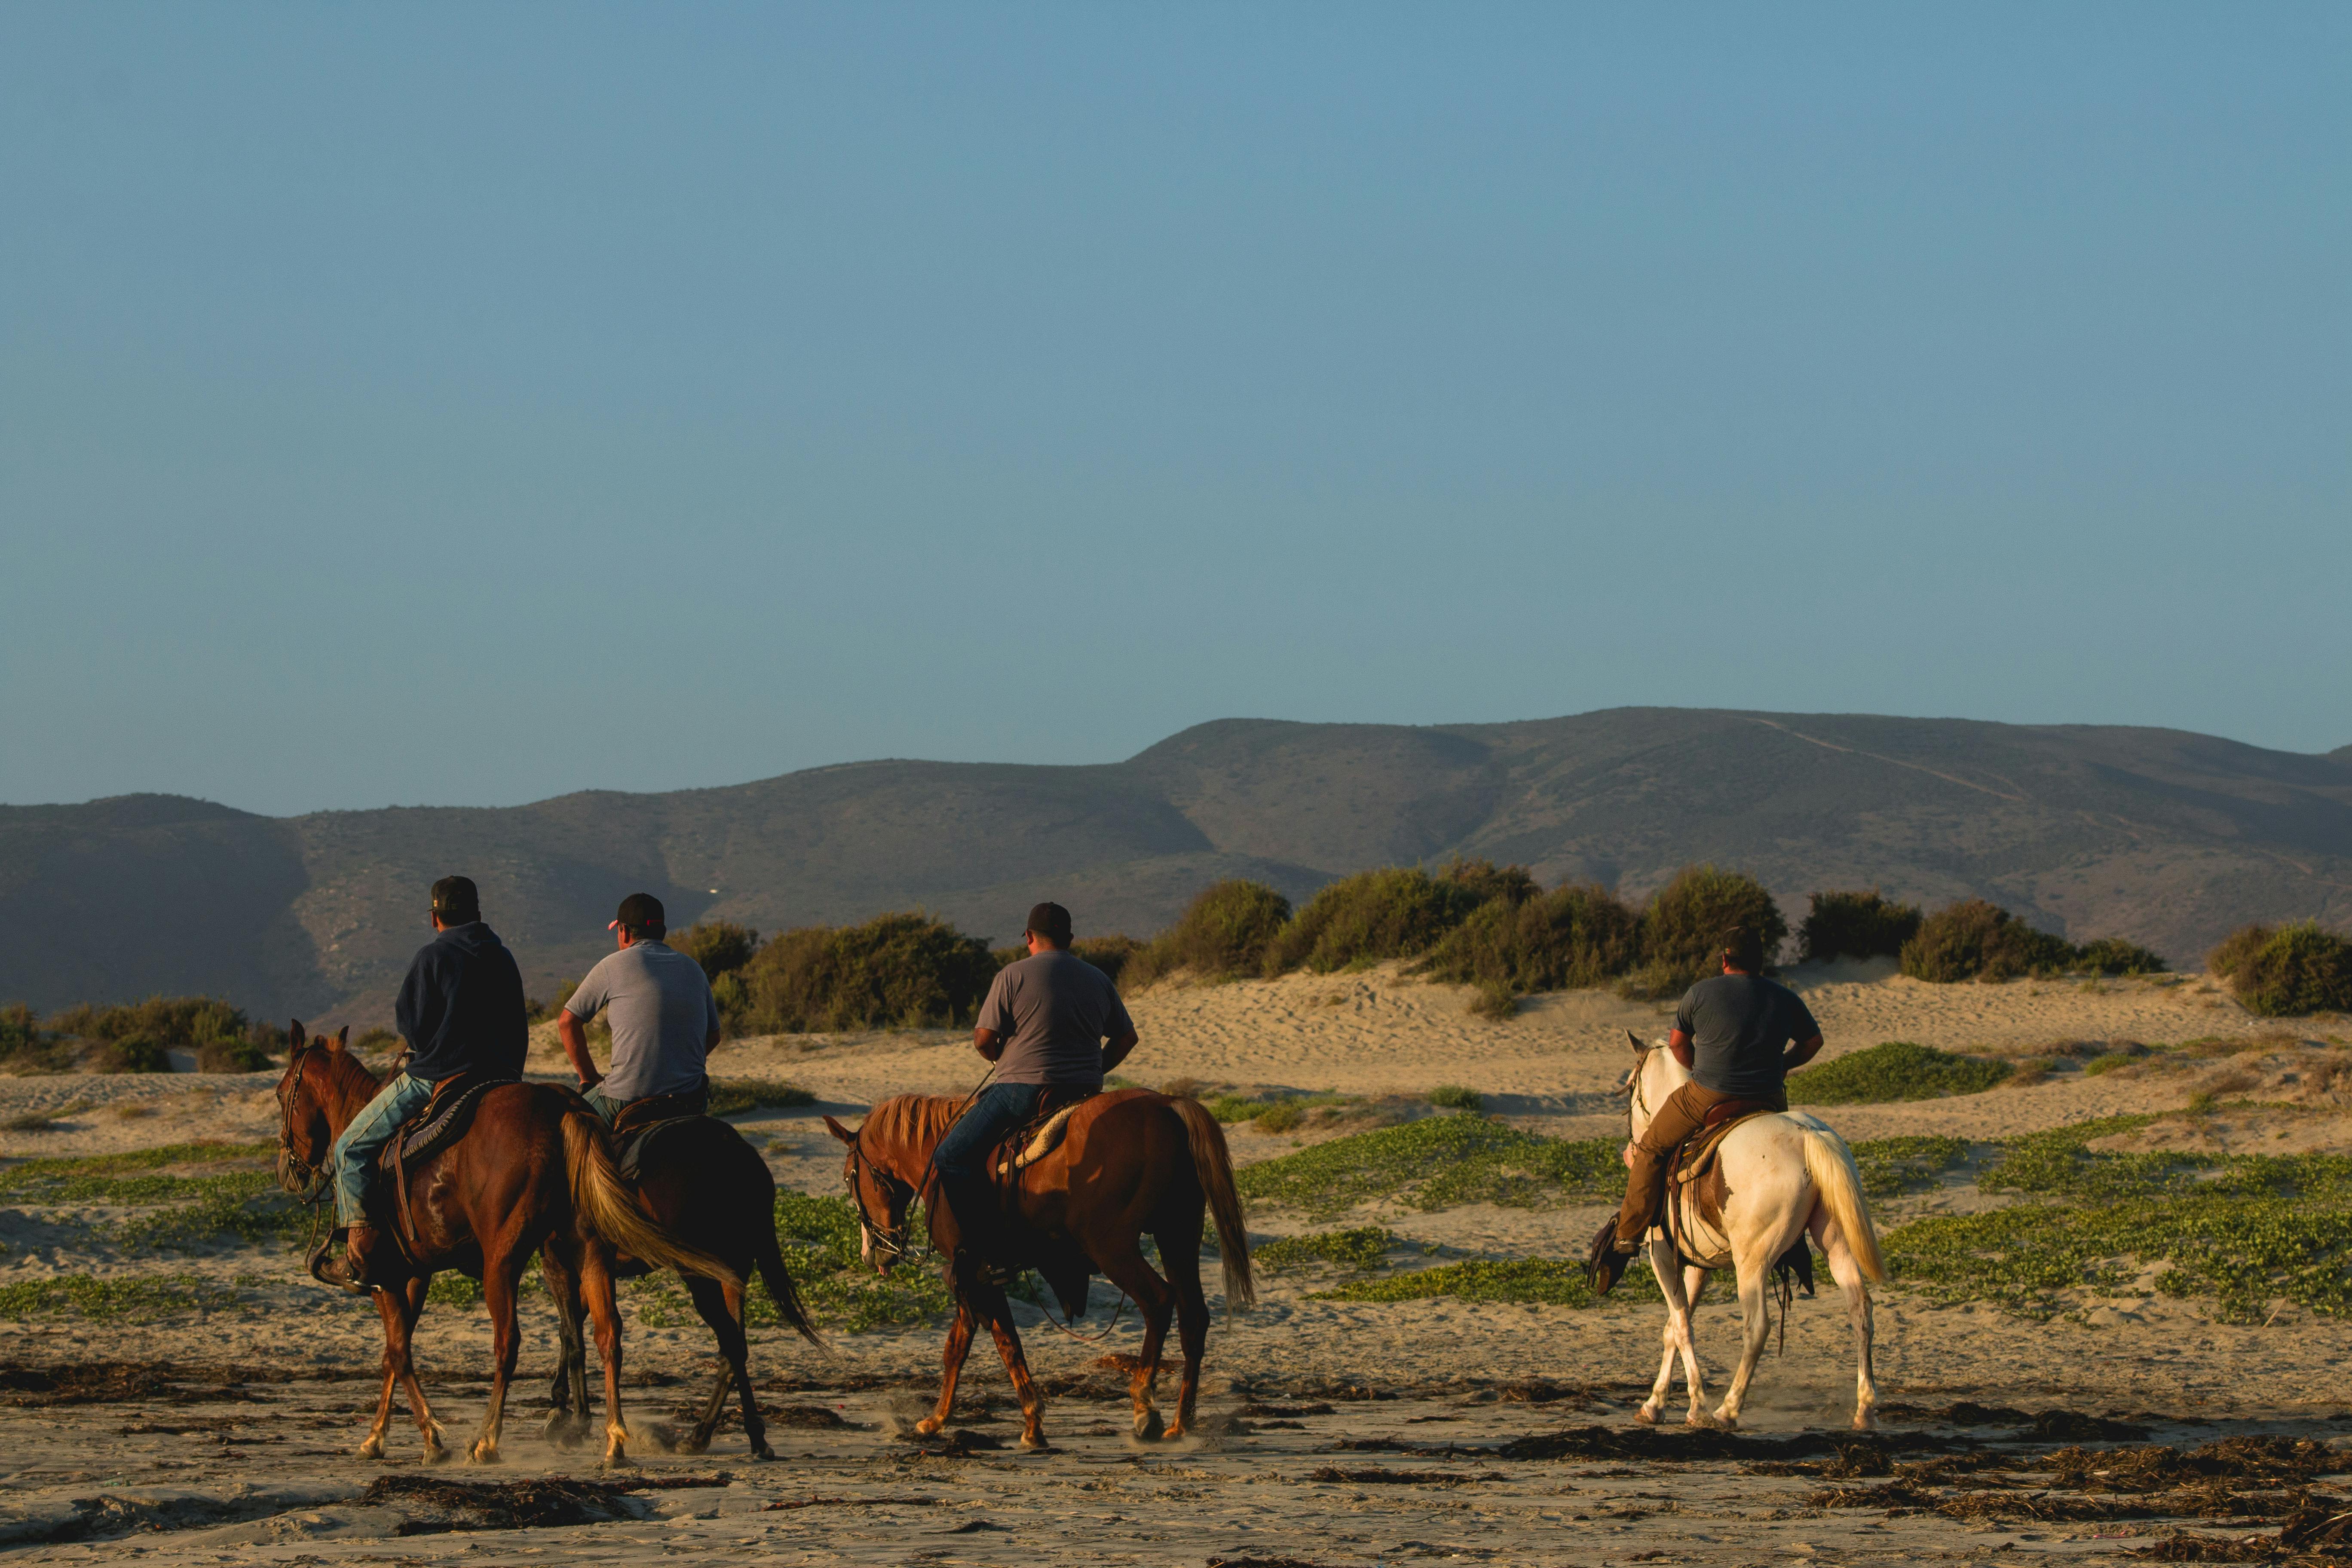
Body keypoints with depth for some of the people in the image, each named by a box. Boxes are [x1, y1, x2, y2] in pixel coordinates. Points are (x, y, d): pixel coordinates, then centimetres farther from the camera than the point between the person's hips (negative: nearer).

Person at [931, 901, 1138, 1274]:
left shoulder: (1014, 975, -5)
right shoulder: (1099, 980, 11)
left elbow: (983, 1040, -6)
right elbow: (1127, 1037, 14)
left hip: (1022, 1089, -6)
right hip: (1086, 1091, 6)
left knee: (951, 1159, -2)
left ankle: (987, 1250, -13)